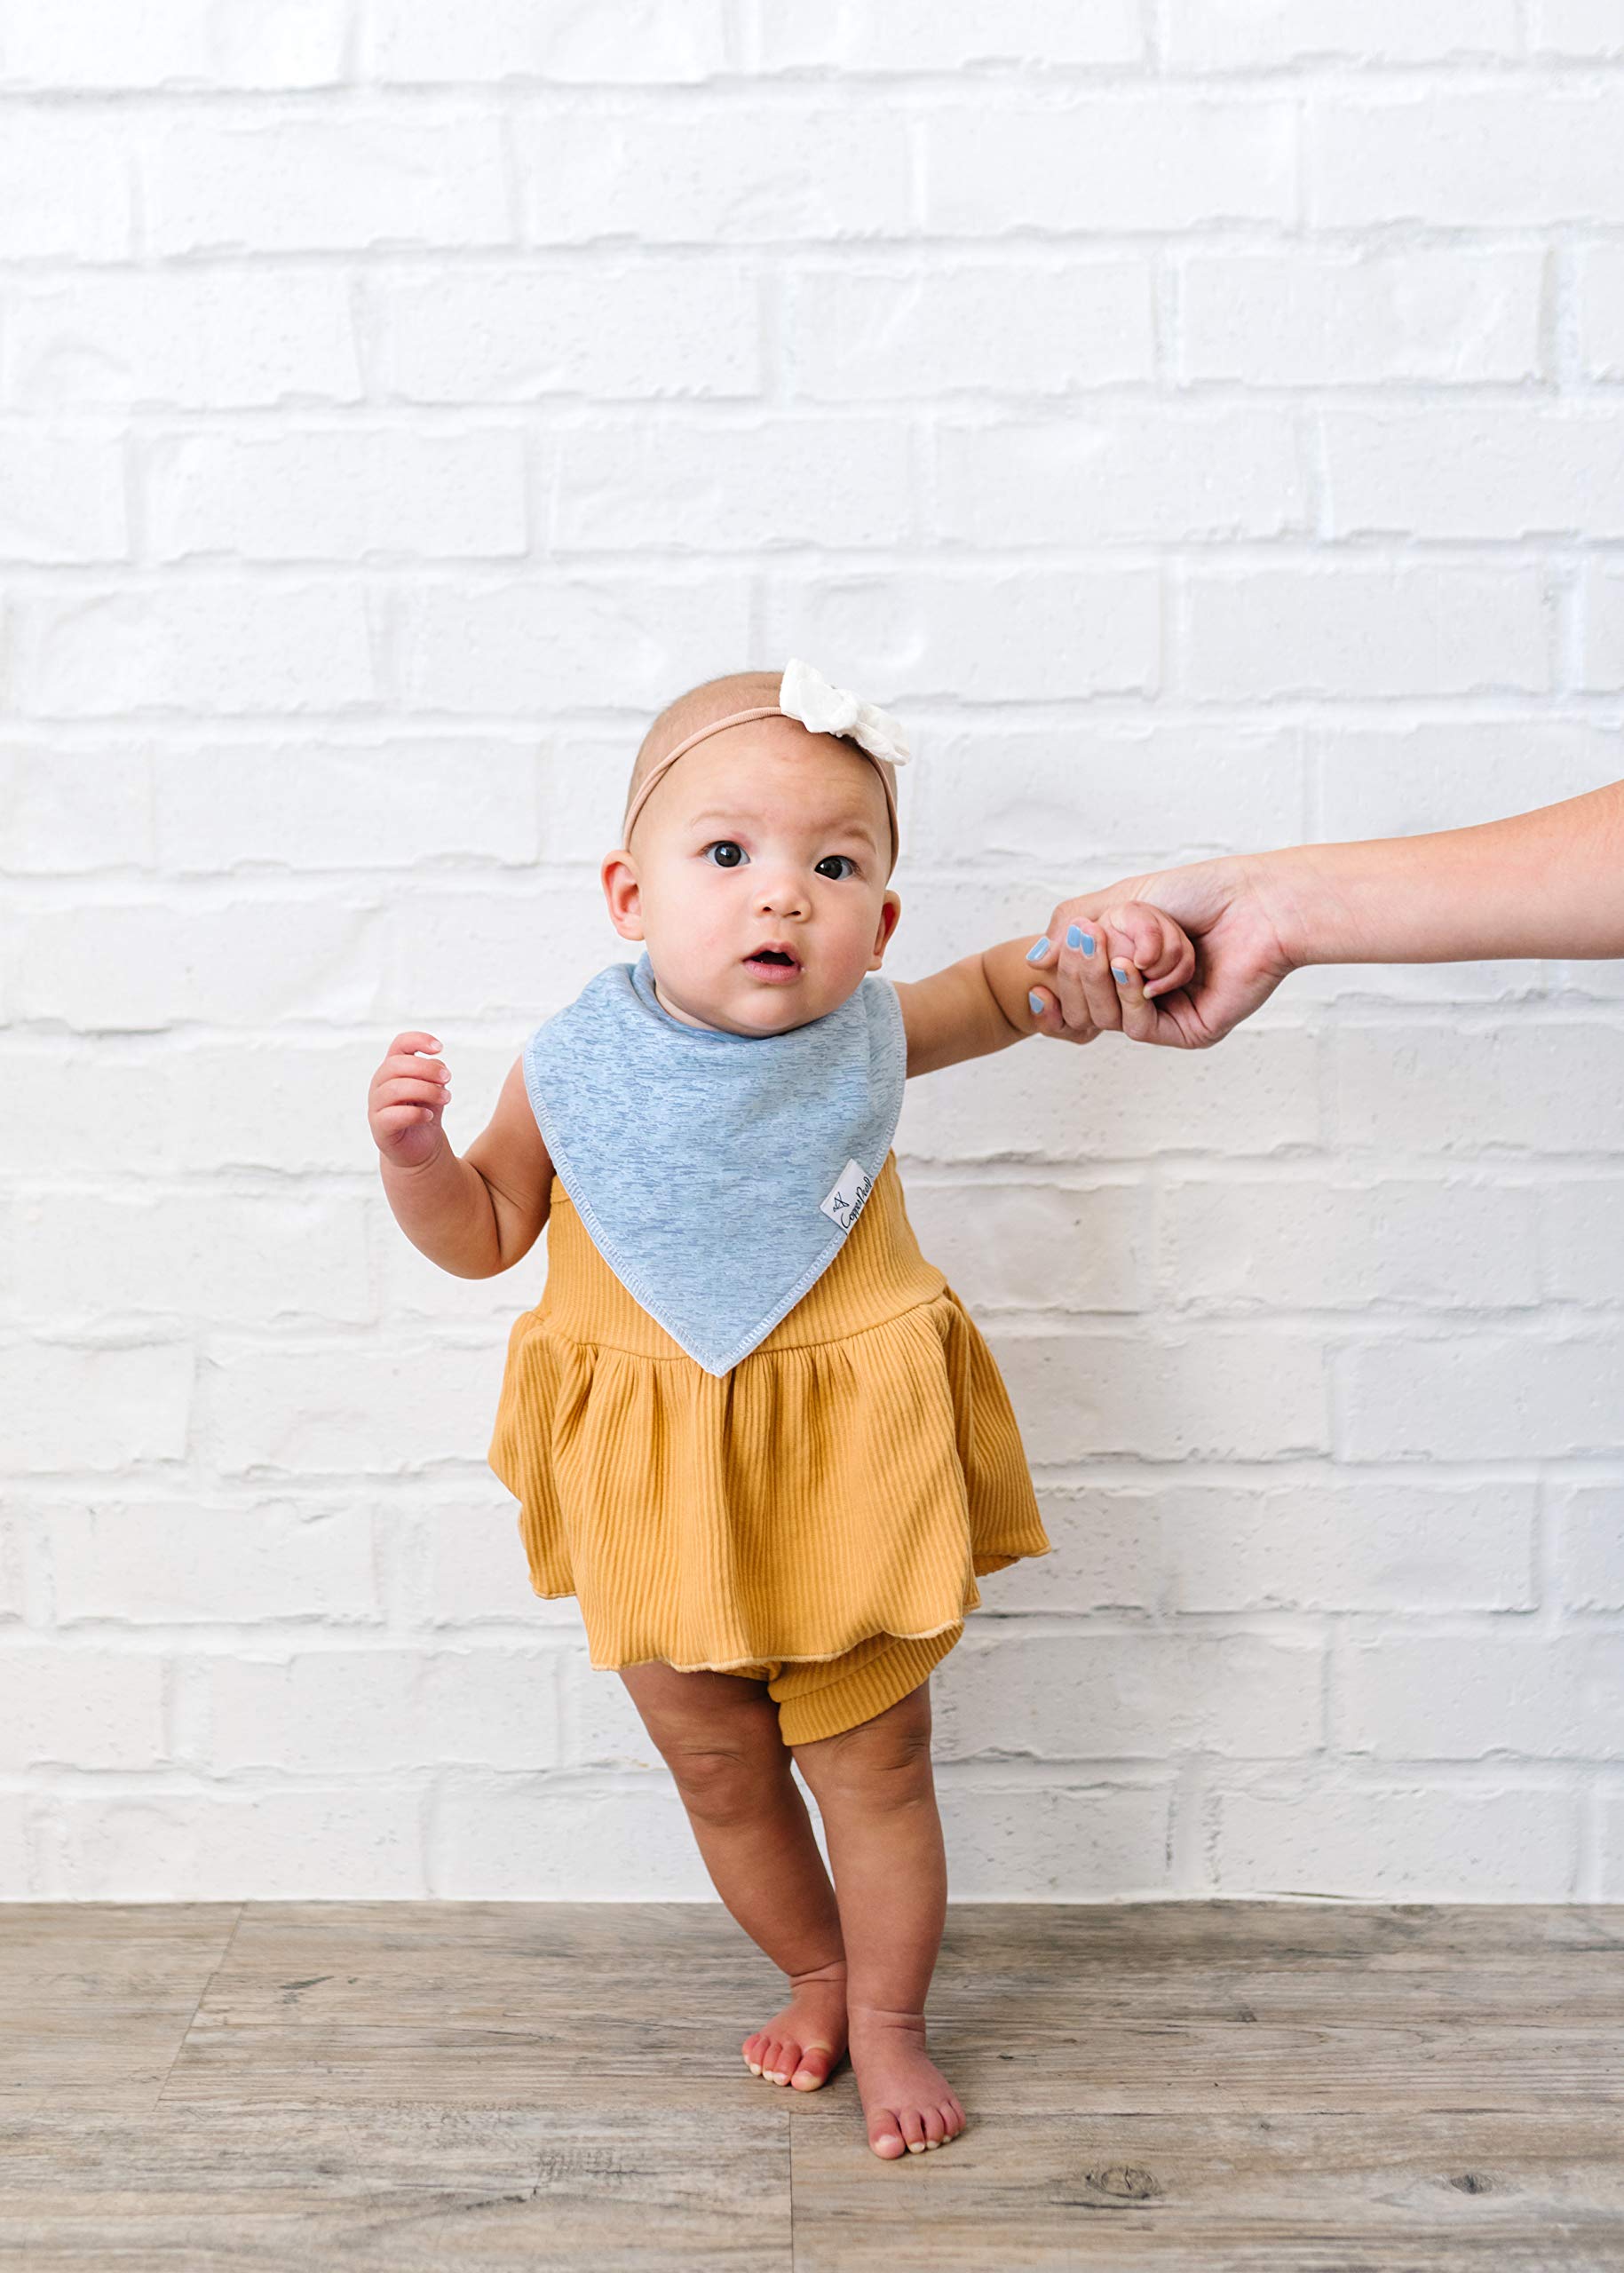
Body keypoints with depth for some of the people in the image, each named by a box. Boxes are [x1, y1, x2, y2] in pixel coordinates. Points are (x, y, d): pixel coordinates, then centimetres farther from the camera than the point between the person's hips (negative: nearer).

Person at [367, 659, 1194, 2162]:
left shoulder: (867, 1036, -11)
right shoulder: (572, 1071, -12)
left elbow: (1003, 992, 7)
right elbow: (483, 1235, 2)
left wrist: (1105, 942, -14)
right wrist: (415, 1152, -19)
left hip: (847, 1470, -1)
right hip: (656, 1488, 1)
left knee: (872, 1760, 12)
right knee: (719, 1773, 18)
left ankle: (890, 2020, 36)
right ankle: (819, 1974, 45)